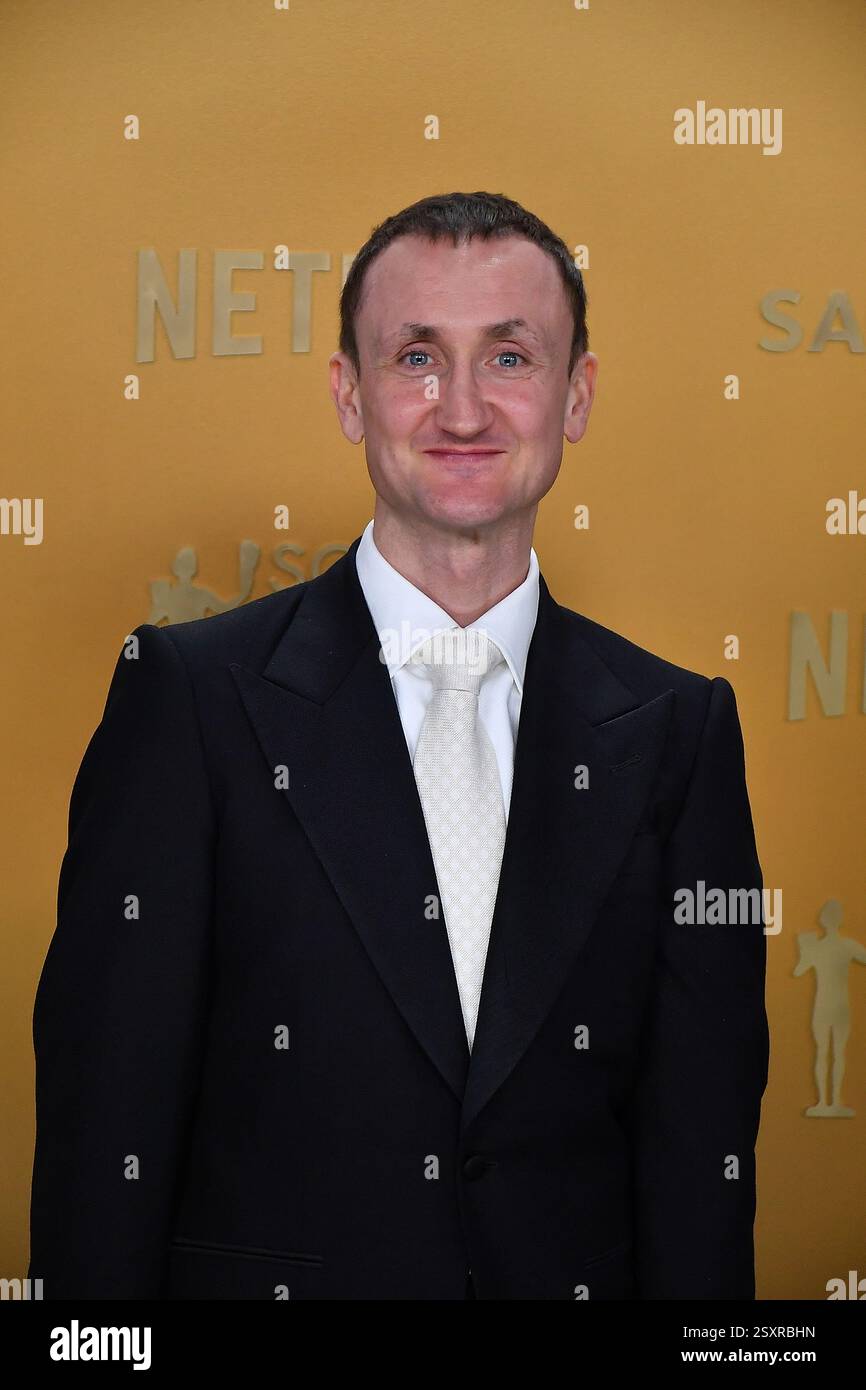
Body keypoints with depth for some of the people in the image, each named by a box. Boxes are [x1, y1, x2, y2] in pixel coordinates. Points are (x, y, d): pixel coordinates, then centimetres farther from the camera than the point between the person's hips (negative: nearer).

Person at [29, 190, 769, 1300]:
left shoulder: (678, 729, -2)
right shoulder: (189, 694, -9)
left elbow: (699, 1143, -2)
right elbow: (104, 1112, -9)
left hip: (577, 1275, 2)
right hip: (264, 1272, -2)